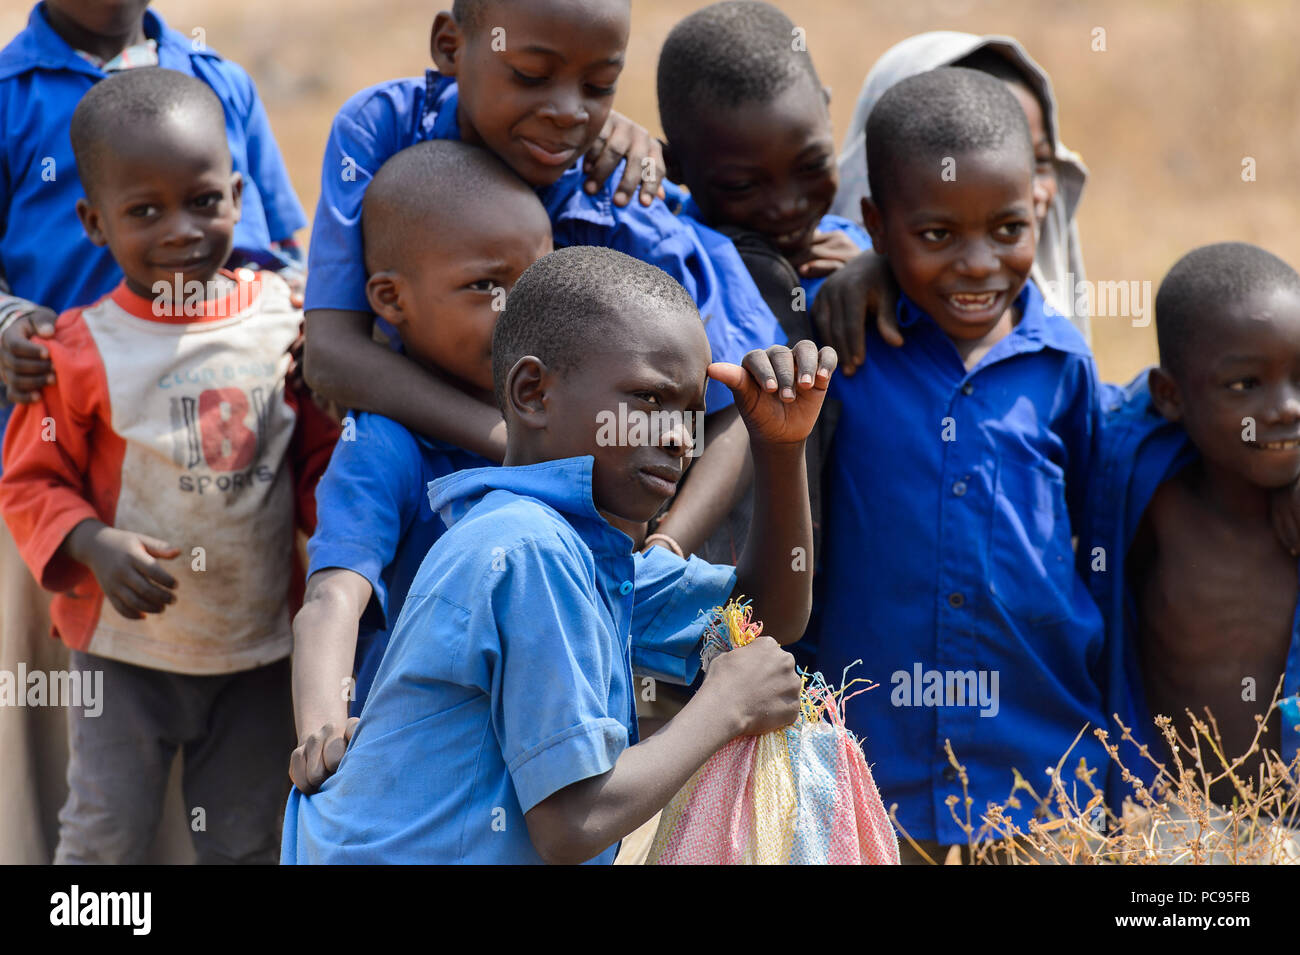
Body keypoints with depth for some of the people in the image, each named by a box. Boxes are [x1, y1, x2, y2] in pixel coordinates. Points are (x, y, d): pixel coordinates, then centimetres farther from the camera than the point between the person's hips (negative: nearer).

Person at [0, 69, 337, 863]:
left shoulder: (284, 322, -4)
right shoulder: (83, 350, -14)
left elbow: (316, 459, 6)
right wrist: (96, 546, -25)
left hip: (261, 646, 3)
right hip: (127, 647, -3)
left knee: (247, 843, 15)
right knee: (105, 839, 1)